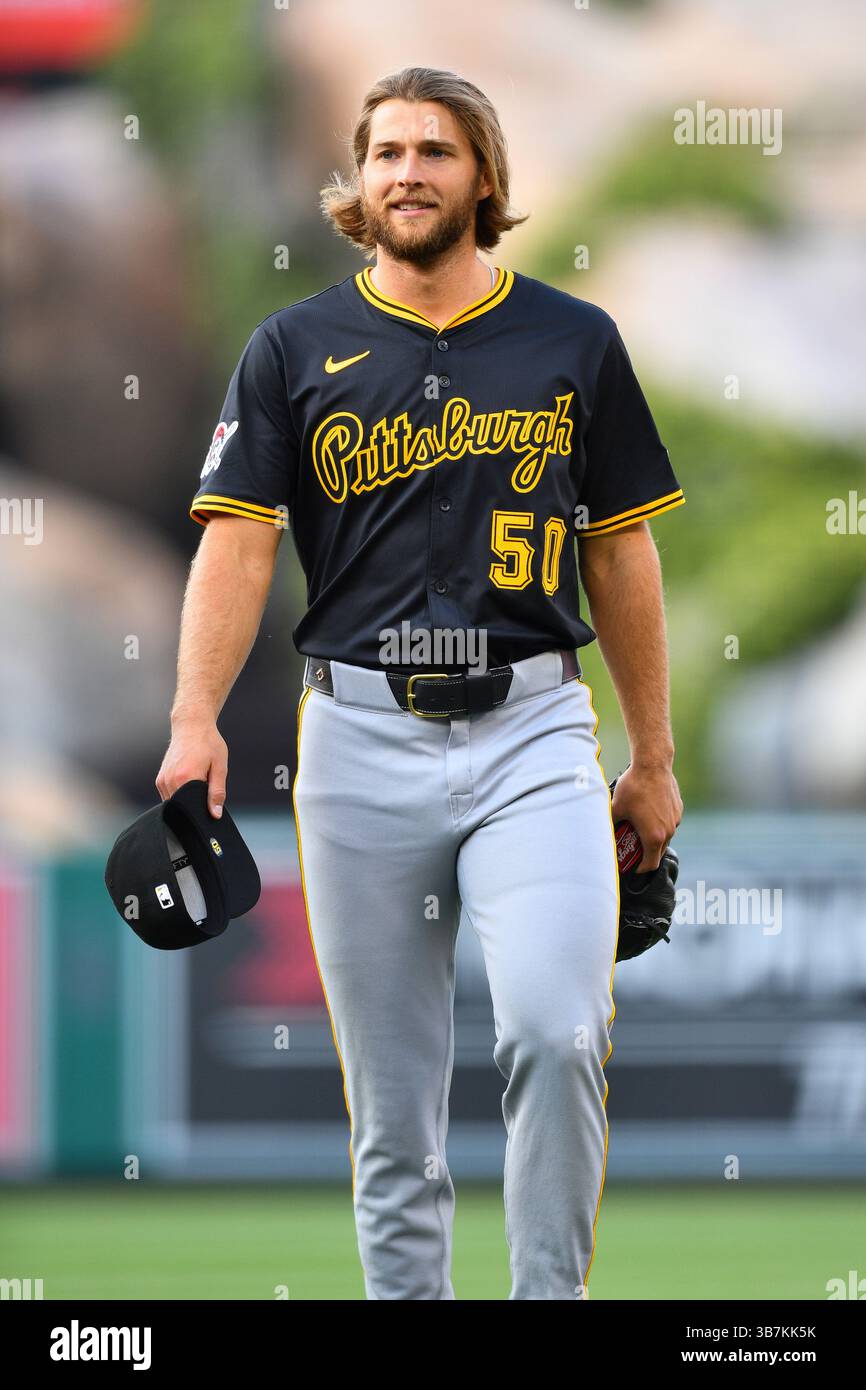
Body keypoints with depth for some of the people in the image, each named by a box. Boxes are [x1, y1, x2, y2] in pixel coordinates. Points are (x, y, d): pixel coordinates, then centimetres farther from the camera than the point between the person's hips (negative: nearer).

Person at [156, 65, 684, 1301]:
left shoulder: (574, 344, 8)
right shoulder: (296, 350, 6)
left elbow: (621, 552, 13)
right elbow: (240, 541, -3)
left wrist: (655, 757, 13)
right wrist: (196, 718, -18)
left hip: (531, 732, -1)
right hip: (359, 736, 1)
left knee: (556, 1033, -19)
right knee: (390, 1092, 4)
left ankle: (550, 1295, -6)